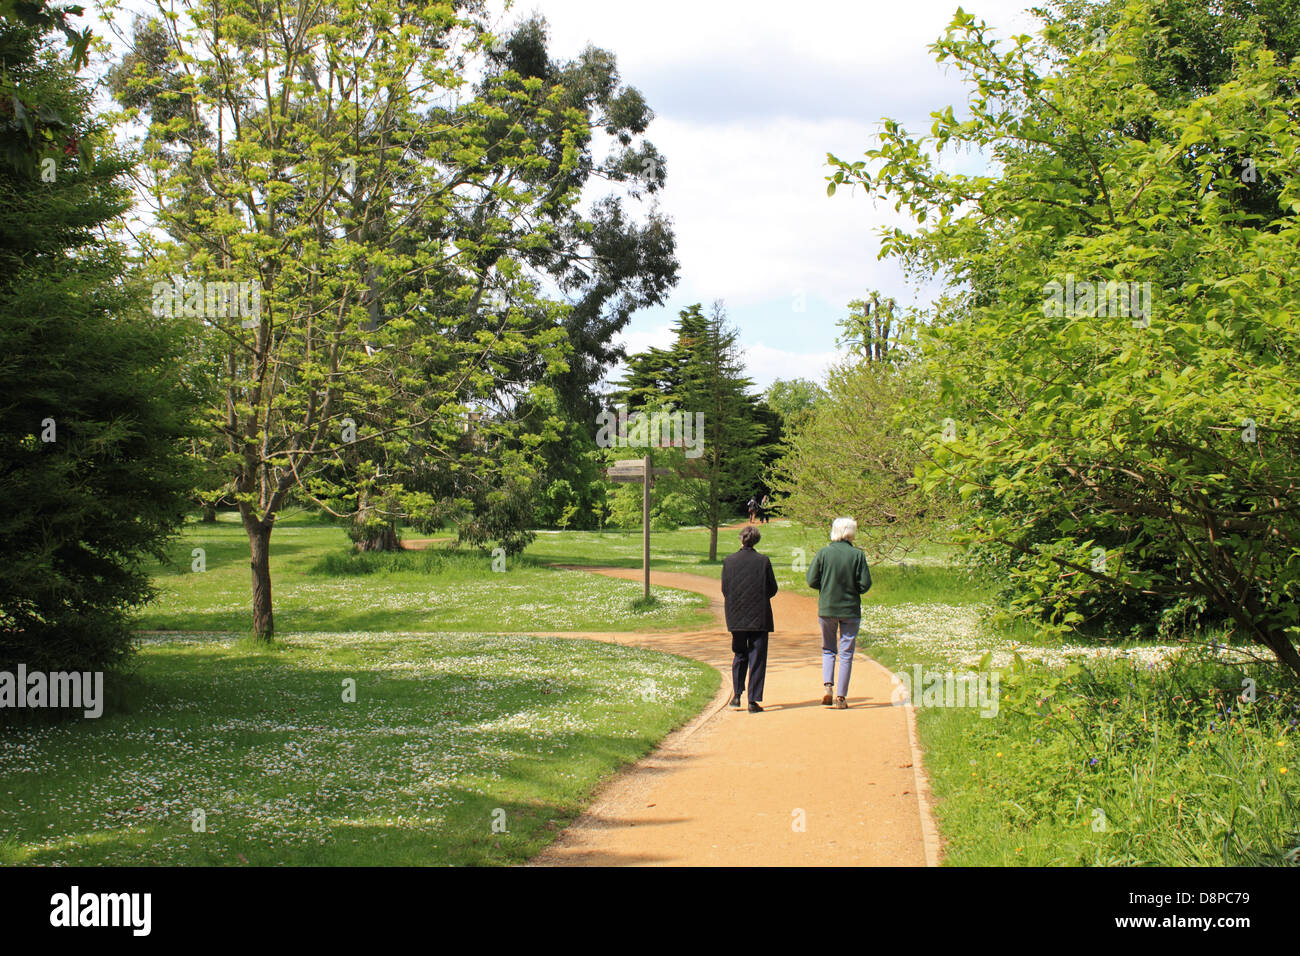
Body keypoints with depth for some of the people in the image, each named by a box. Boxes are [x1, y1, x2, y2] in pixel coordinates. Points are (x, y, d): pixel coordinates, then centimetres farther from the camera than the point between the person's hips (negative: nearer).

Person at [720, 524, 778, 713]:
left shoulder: (729, 561, -4)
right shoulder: (763, 561, -7)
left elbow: (724, 589, 0)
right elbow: (773, 589, -3)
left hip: (736, 617, 2)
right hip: (759, 616, -2)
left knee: (739, 655, 17)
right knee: (757, 658, 3)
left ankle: (736, 695, 13)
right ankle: (753, 700, 1)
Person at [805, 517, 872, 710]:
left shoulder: (823, 553, -6)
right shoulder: (857, 555, -8)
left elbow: (811, 580, -5)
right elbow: (865, 584, -9)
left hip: (826, 608, 1)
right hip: (850, 609, -1)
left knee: (828, 650, 17)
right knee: (846, 653, 6)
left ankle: (828, 685, -4)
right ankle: (841, 697, 5)